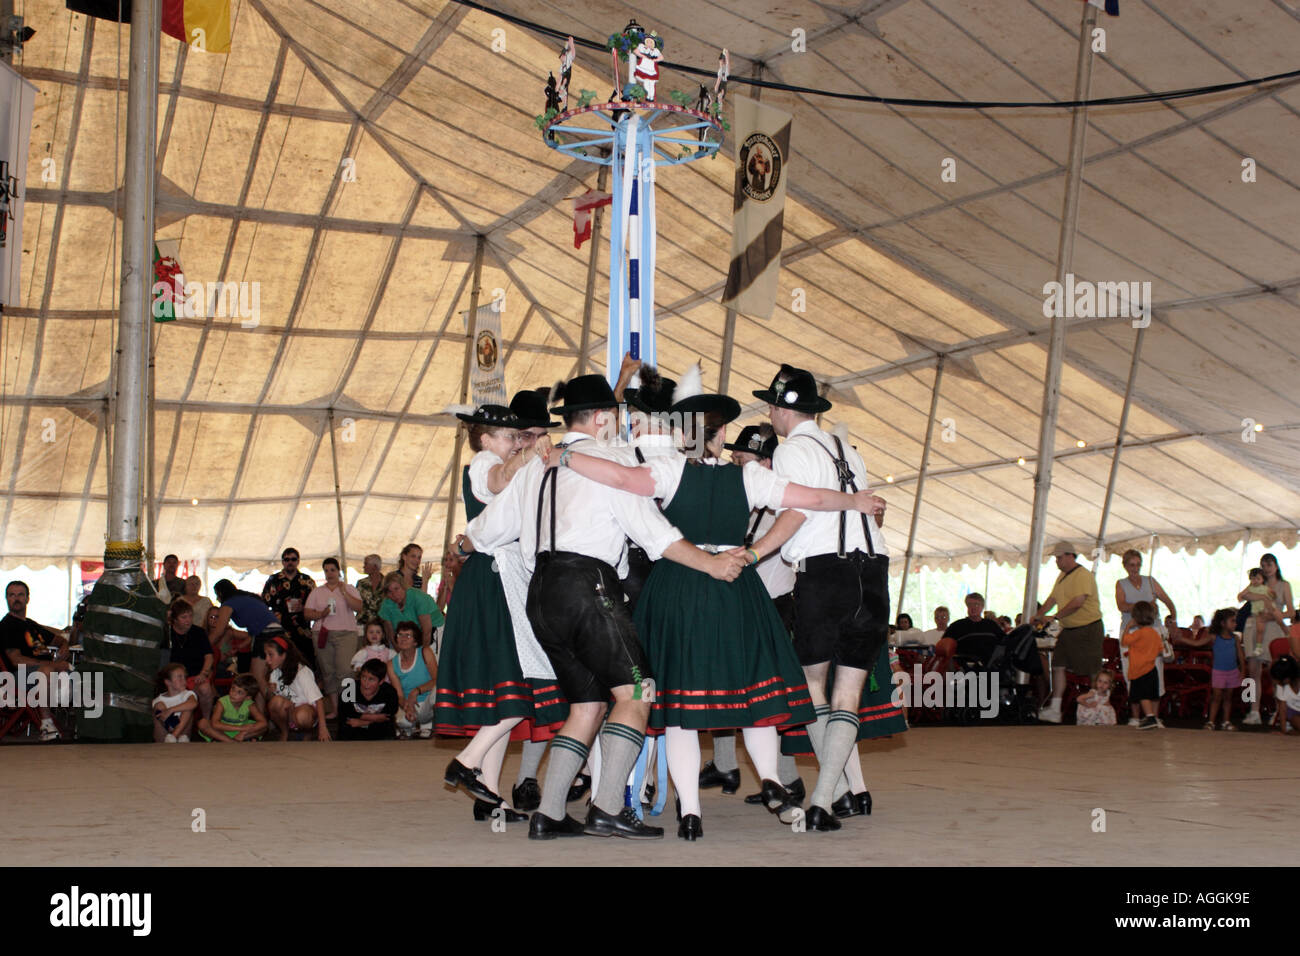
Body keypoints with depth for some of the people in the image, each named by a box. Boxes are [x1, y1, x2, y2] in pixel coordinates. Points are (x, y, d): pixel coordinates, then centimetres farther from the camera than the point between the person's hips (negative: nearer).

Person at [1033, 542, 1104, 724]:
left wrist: (1055, 617, -22)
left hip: (1088, 629, -9)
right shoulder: (1063, 576, 14)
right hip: (1068, 629, 9)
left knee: (1093, 671, -3)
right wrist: (1039, 615, 7)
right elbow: (1053, 598, 20)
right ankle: (1054, 710, 0)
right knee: (1058, 666, 0)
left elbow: (1078, 602, -24)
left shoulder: (1083, 575, -15)